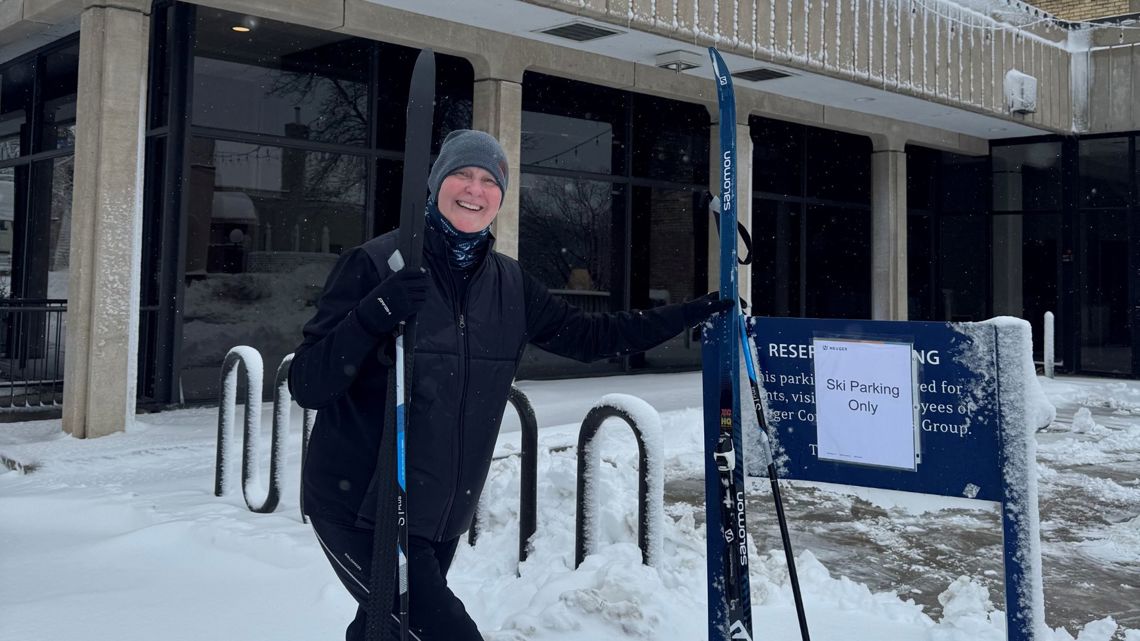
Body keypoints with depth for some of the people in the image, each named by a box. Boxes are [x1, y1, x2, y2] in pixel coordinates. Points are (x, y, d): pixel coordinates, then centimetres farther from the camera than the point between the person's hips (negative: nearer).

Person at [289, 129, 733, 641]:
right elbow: (306, 385, -14)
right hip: (361, 510, -5)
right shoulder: (375, 264, -11)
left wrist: (696, 312, 7)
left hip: (442, 519, 6)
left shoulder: (509, 284, 5)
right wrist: (372, 315, -30)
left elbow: (588, 335, 11)